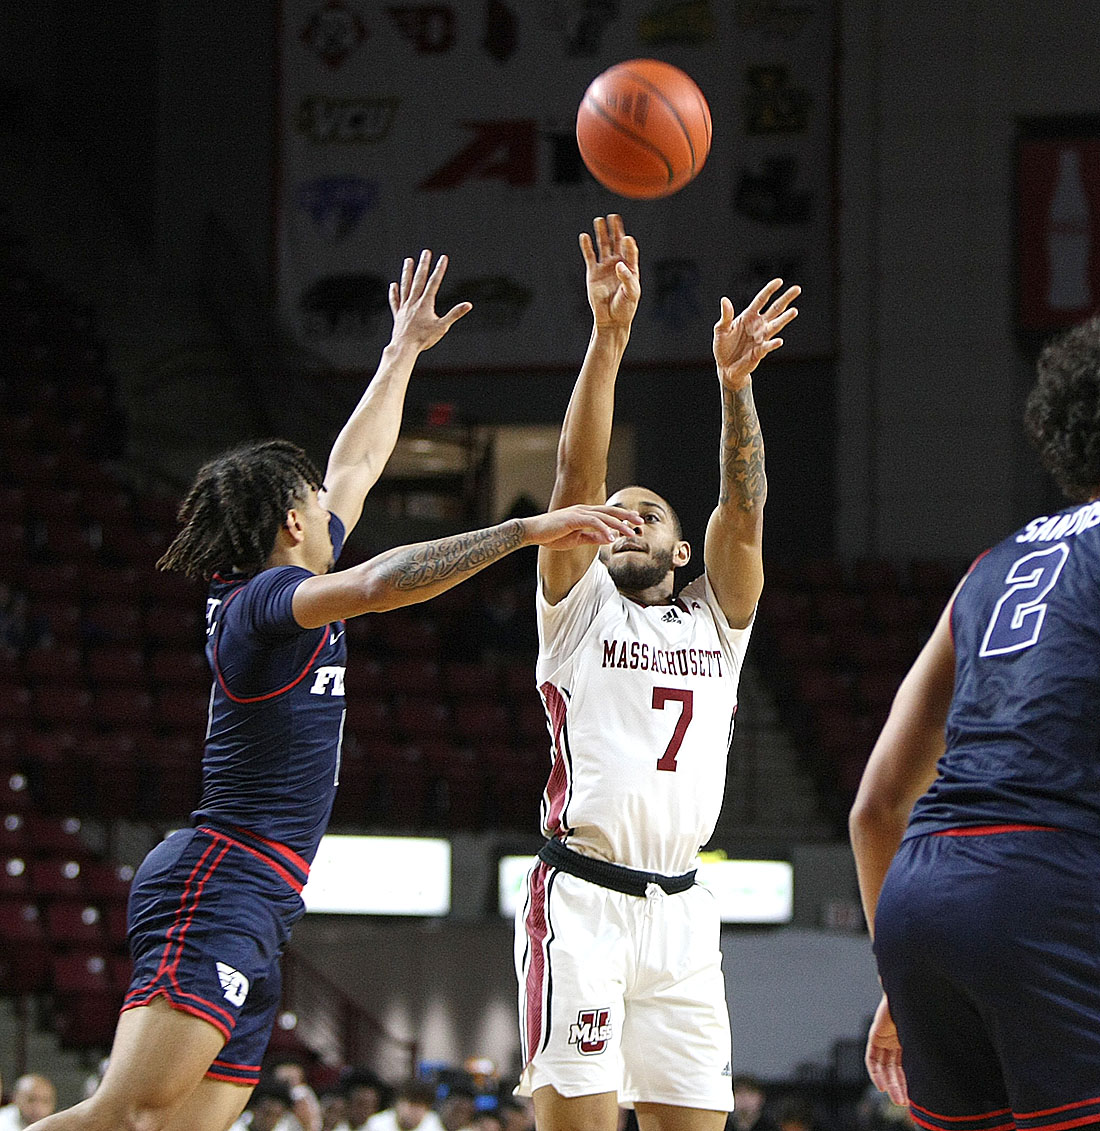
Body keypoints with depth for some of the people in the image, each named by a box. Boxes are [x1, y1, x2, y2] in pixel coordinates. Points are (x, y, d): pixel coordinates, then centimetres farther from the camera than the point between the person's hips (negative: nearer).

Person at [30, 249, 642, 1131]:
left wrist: (406, 348, 40)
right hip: (220, 888, -10)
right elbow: (381, 584, -27)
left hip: (249, 916, 10)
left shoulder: (275, 588, 20)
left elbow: (354, 466, 32)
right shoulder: (266, 597, -7)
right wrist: (527, 530, -27)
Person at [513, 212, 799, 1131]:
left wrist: (734, 382, -10)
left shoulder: (718, 621, 19)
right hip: (581, 901, -4)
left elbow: (743, 509, 4)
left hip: (679, 912, 4)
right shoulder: (579, 607, 11)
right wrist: (609, 338, -13)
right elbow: (577, 476, -2)